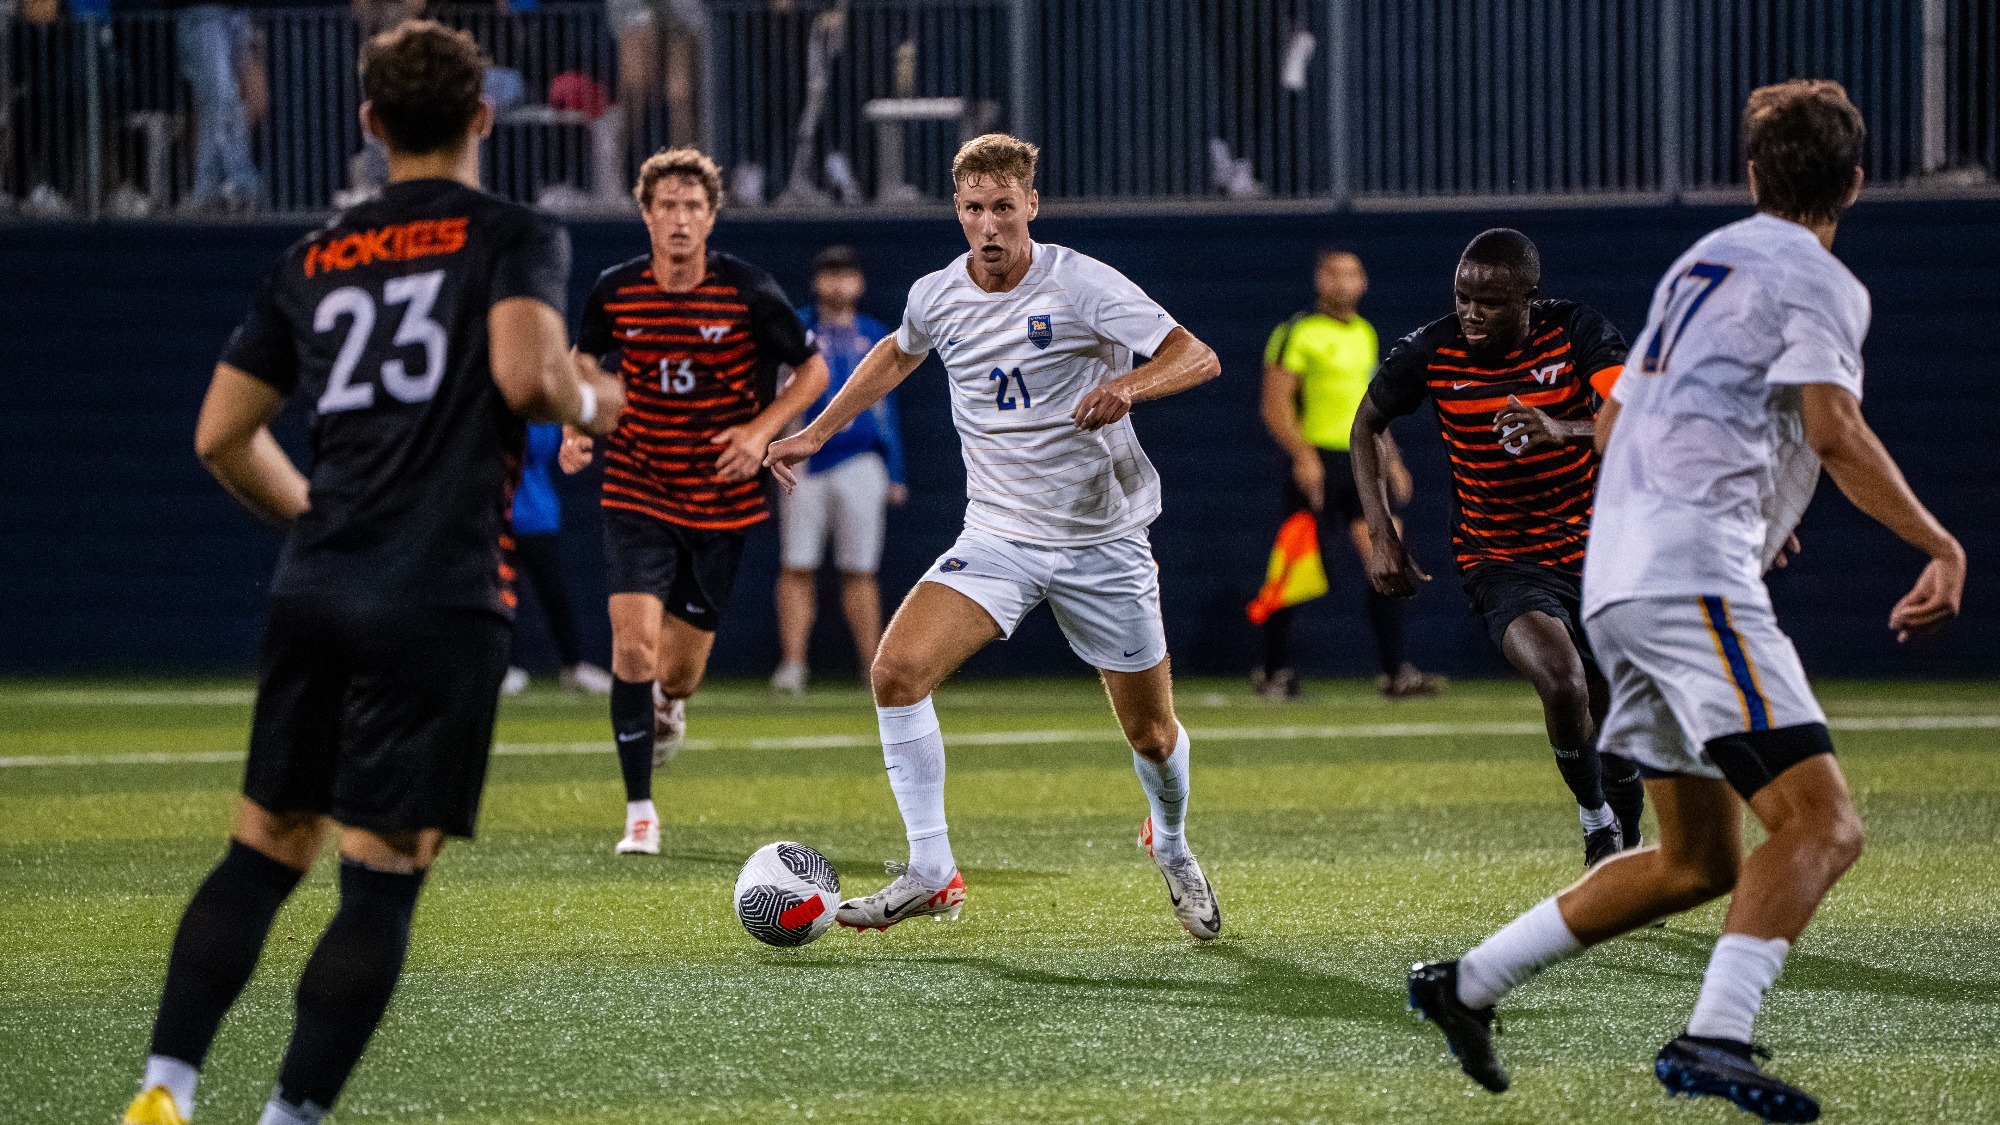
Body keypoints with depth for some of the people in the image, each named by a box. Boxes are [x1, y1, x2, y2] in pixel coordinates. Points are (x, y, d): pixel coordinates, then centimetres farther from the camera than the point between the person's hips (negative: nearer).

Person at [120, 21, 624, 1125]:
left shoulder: (312, 258, 15)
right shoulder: (516, 237, 0)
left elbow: (222, 436, 16)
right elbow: (526, 377, -18)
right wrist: (590, 403, 4)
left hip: (313, 590, 5)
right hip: (440, 602, -5)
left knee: (263, 850, 13)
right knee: (382, 879, -2)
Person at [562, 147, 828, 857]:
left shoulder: (749, 293, -11)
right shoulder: (615, 292, -6)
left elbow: (813, 370, 2)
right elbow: (585, 365, 14)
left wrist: (761, 430, -13)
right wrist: (576, 428, -4)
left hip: (721, 500, 0)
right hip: (637, 495, 0)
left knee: (680, 669, 5)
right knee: (633, 642, -17)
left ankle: (667, 703, 46)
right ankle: (640, 813, -8)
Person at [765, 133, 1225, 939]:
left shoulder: (1082, 285, -14)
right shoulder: (936, 297, 0)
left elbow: (1198, 358, -18)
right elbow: (897, 355, 24)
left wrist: (1128, 386, -37)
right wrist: (817, 433, 22)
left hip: (1103, 545, -3)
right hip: (997, 535, 3)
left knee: (1151, 735, 5)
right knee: (897, 669, -20)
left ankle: (1172, 848, 39)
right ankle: (930, 873, -12)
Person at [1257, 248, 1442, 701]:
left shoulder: (1365, 334, 16)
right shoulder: (1297, 333, -5)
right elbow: (1275, 406, -9)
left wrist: (1391, 459, 21)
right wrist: (1303, 456, -20)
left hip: (1362, 460, 5)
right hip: (1316, 461, -5)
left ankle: (1394, 672, -8)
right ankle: (1275, 671, 13)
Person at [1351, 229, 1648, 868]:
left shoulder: (1579, 333, -14)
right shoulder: (1431, 352, -11)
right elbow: (1366, 425, 7)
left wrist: (1564, 430, -48)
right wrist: (1381, 535, -1)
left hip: (1592, 549, 2)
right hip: (1500, 565, -2)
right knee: (1562, 684, -28)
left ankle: (1629, 856, 35)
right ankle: (1596, 821, -4)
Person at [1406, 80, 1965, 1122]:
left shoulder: (1703, 260, 24)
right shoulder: (1818, 282, -2)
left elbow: (1613, 423, 32)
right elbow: (1835, 433, -17)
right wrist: (1939, 545, -12)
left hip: (1616, 568, 9)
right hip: (1690, 568, -9)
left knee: (1698, 863, 16)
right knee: (1820, 822, -18)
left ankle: (1468, 984, 19)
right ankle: (1713, 1038, -33)